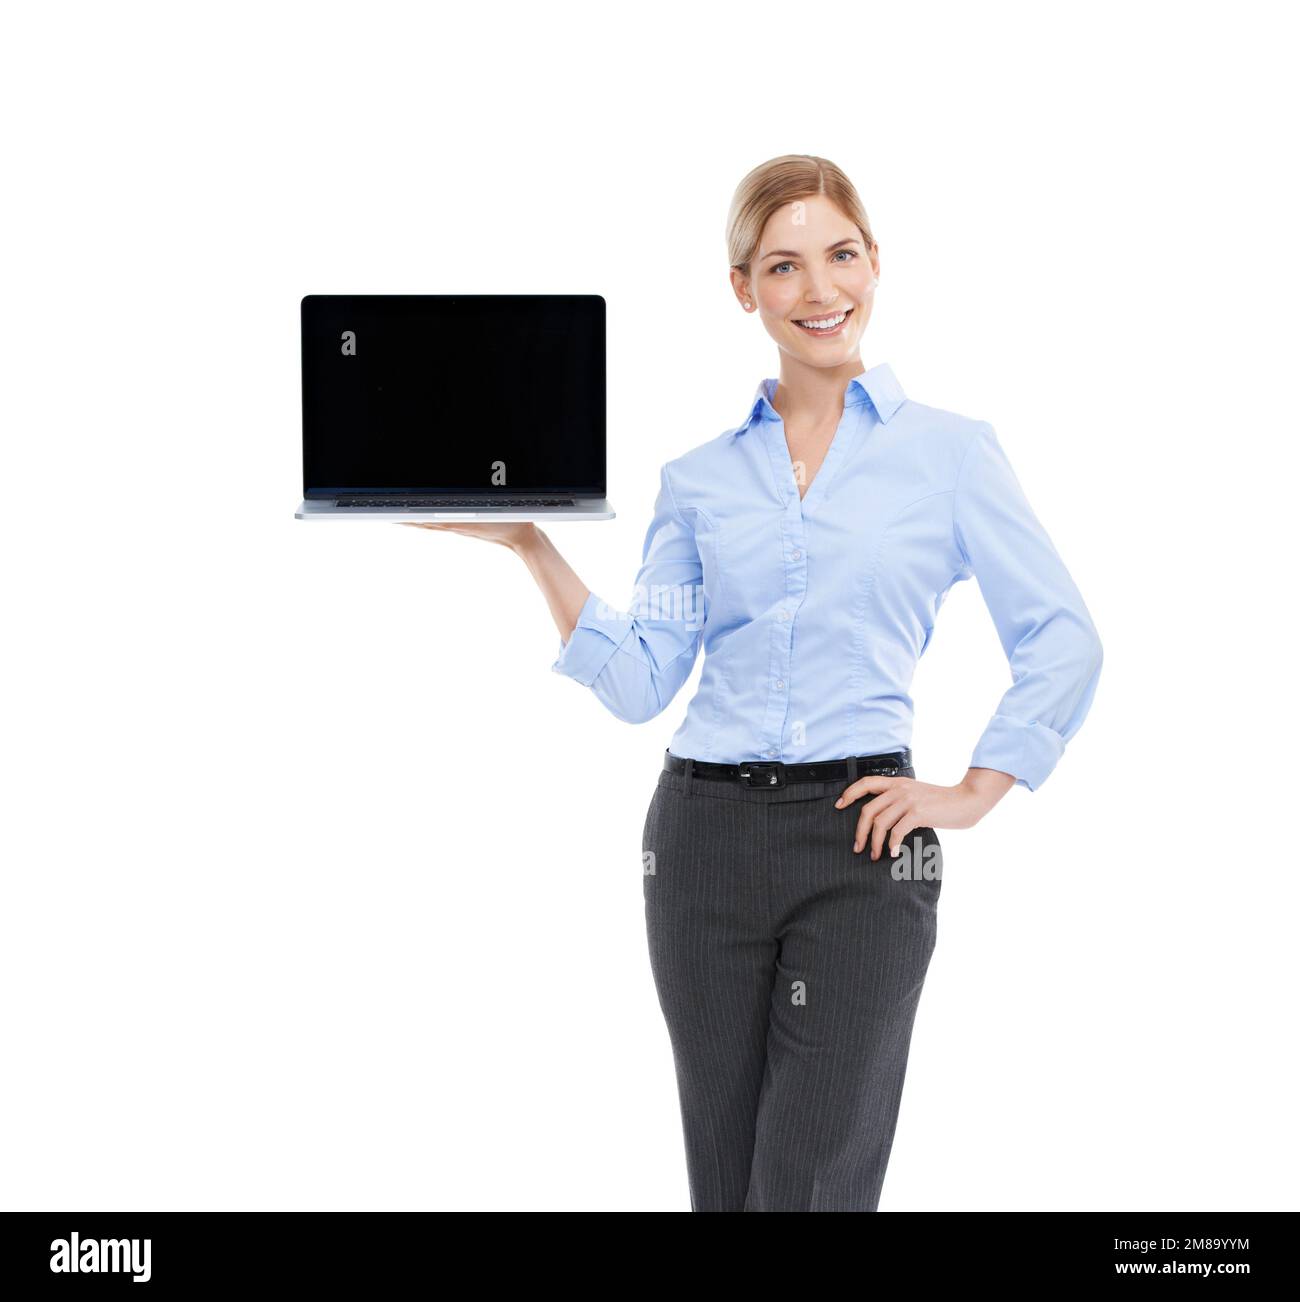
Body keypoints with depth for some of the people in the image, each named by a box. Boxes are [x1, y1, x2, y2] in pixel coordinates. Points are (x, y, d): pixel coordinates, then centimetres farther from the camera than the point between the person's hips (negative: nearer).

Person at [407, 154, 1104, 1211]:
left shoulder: (949, 450, 3)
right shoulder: (701, 479, 11)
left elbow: (1062, 641, 5)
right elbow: (640, 681, 4)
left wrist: (975, 794, -1)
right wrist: (530, 543, -4)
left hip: (861, 844, -3)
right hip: (708, 835, 3)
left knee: (811, 1186, -8)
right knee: (724, 1184, 10)